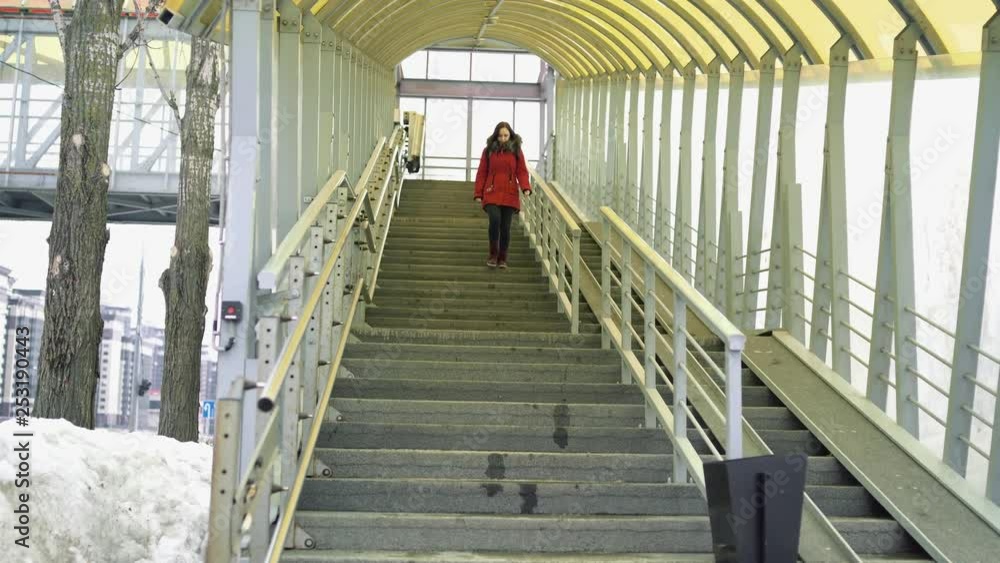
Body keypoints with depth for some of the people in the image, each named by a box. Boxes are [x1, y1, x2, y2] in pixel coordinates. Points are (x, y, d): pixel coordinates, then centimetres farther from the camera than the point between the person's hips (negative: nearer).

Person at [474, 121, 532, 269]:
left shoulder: (516, 151, 7)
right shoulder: (488, 151, 7)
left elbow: (522, 172, 5)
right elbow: (482, 173, 8)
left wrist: (526, 188, -13)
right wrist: (478, 193, 3)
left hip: (510, 195, 1)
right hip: (492, 194, -1)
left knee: (505, 227, 0)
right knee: (495, 220, -21)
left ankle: (502, 259, 13)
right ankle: (493, 255, -6)